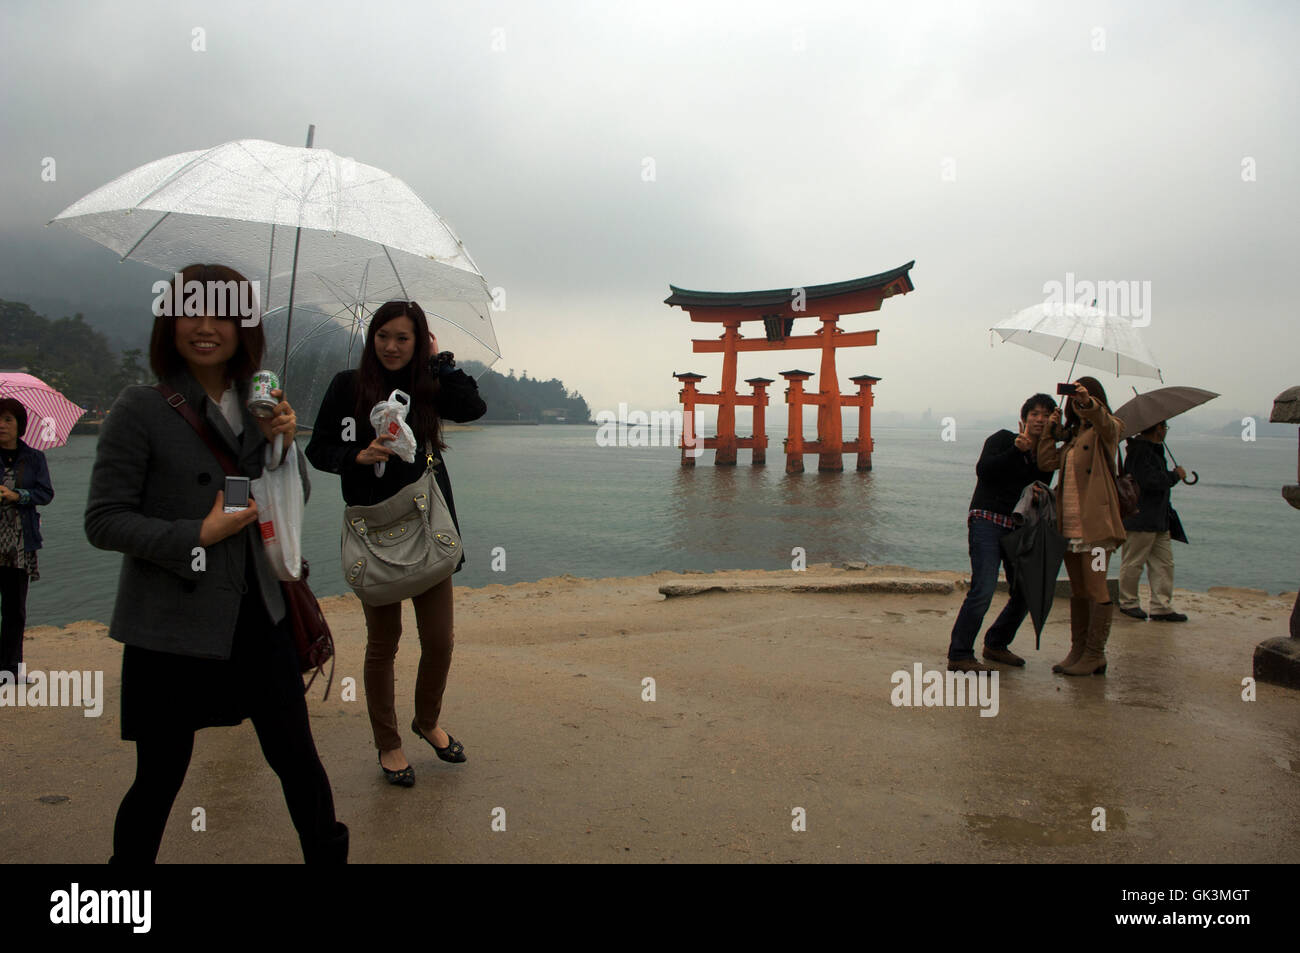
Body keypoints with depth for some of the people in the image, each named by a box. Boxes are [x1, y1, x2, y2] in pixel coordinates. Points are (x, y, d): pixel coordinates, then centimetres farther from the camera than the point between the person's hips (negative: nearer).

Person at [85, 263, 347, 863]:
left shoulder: (256, 404, 6)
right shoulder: (140, 409, -9)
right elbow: (103, 521, -10)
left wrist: (284, 443, -7)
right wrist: (200, 534, -19)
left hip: (257, 613, 4)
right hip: (172, 625, -4)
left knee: (297, 757, 10)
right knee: (160, 778, 11)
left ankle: (328, 855, 30)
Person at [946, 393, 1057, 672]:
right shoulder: (1003, 440, -1)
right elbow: (983, 470, -15)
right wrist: (1015, 450, -22)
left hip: (1019, 527, 7)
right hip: (987, 521, -7)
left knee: (1027, 591, 7)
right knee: (983, 589, -18)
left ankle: (996, 644, 28)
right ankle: (959, 656, -11)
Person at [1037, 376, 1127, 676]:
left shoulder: (1107, 428, 1)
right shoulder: (1072, 435, 22)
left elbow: (1107, 425, -24)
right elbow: (1046, 461, 13)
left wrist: (1089, 402, -42)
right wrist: (1051, 428, 8)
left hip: (1095, 522, -7)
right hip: (1070, 524, 7)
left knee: (1095, 588, -5)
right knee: (1078, 590, 12)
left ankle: (1095, 655, 2)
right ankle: (1077, 651, 20)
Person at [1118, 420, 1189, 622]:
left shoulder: (1153, 449, 17)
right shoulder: (1139, 451, -16)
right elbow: (1150, 481, -25)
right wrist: (1175, 475, -10)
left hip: (1158, 519, 10)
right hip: (1140, 518, -10)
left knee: (1164, 562, 9)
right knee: (1133, 563, 2)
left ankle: (1162, 607, 12)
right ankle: (1127, 602, 15)